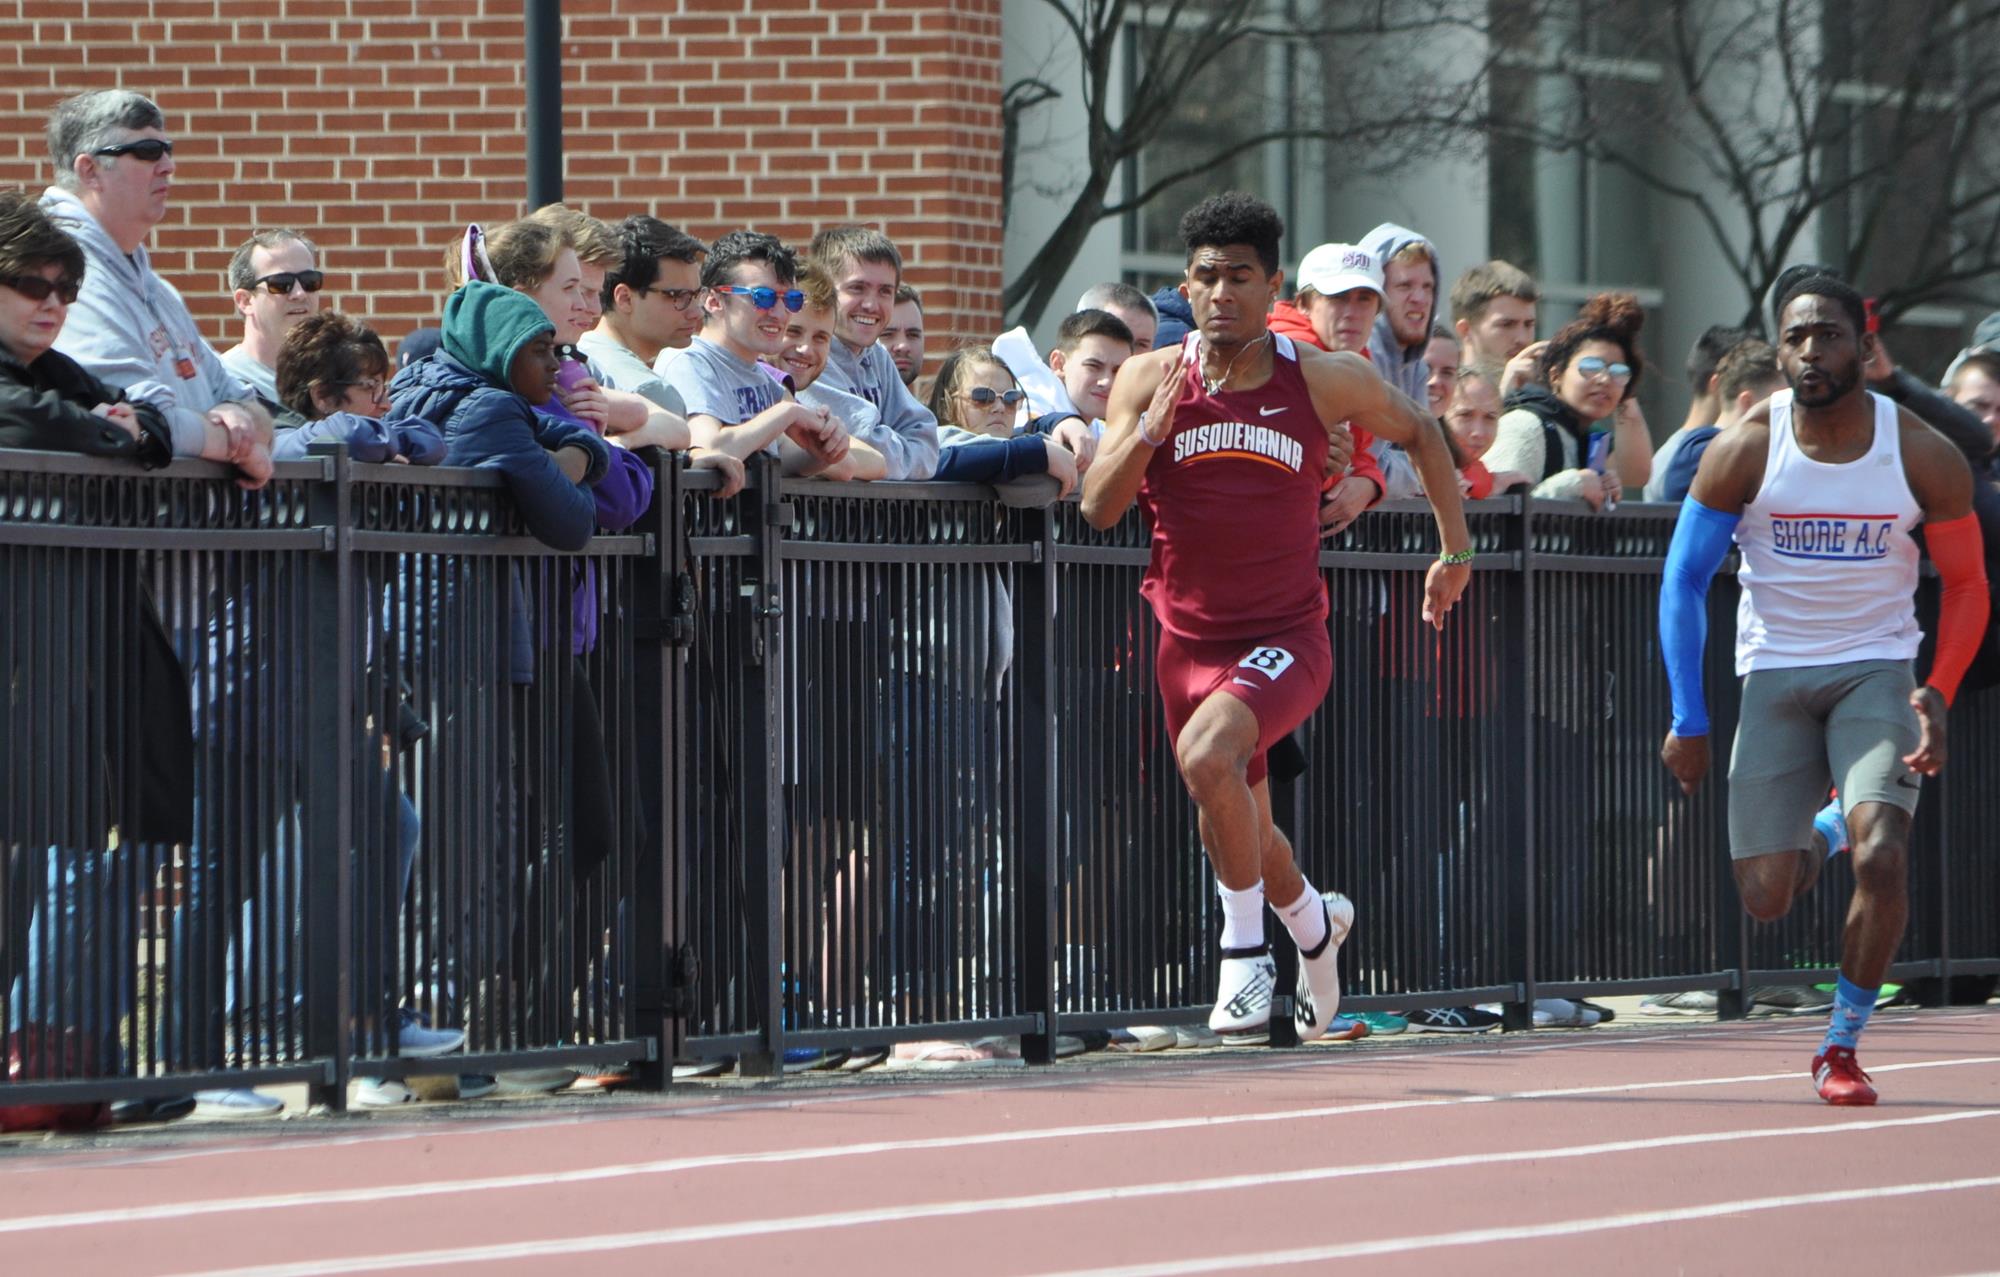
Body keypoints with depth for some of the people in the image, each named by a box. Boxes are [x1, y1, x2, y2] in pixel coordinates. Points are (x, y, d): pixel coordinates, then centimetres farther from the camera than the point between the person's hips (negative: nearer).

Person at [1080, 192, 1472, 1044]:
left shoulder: (1326, 381, -7)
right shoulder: (1150, 380, -5)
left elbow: (1419, 433, 12)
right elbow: (1100, 508, -11)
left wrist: (1456, 551, 14)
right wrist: (1150, 428, -27)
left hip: (1287, 637, -4)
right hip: (1190, 642, 4)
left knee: (1208, 754, -33)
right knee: (1235, 835, 19)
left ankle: (1245, 949, -17)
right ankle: (1314, 924, 52)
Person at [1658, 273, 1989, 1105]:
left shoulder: (1923, 457, -10)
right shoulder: (1744, 452, -10)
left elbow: (1966, 584, 1)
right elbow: (1684, 581, -3)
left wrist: (1938, 695, -13)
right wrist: (1688, 721, -7)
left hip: (1876, 671, -1)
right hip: (1775, 674, 1)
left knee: (1882, 858, -22)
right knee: (1766, 898, -2)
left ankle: (1842, 1047, -3)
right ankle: (1823, 834, 35)